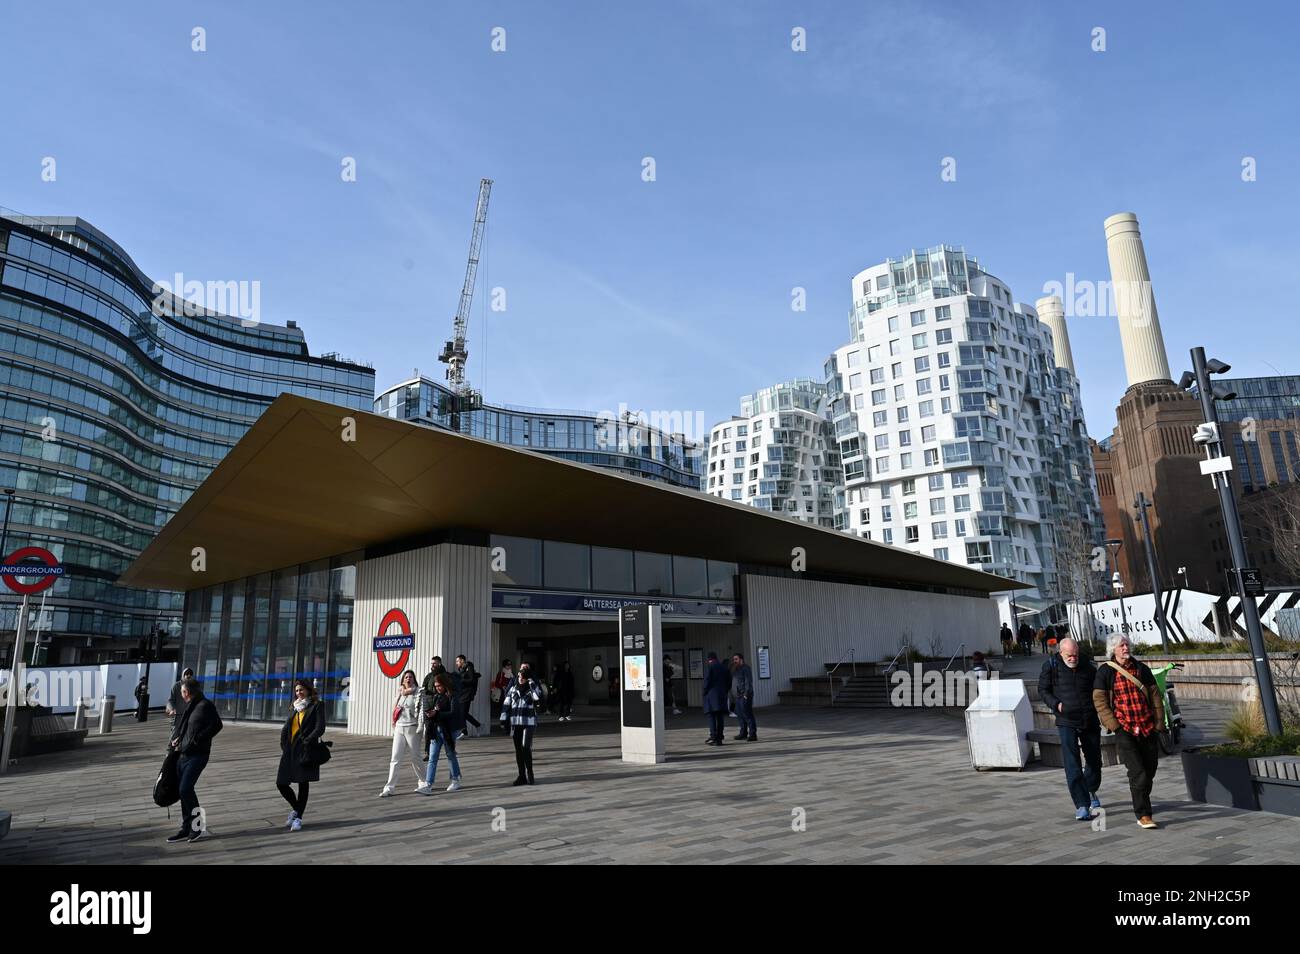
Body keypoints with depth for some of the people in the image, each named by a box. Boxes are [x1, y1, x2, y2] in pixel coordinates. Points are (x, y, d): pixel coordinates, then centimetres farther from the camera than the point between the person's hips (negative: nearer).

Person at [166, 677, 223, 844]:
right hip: (184, 754, 8)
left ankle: (199, 825, 2)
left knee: (185, 789, -13)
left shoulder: (205, 705, -9)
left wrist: (196, 740, -16)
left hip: (197, 755, -8)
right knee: (185, 791, 10)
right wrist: (174, 740, 5)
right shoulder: (189, 707, 16)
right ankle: (186, 829, 18)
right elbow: (181, 728, 24)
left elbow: (217, 725, -16)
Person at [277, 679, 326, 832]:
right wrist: (283, 746, 4)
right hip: (290, 751, 6)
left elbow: (320, 728, -10)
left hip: (305, 751, -6)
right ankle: (296, 809, 28)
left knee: (303, 784, -2)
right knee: (281, 783, 5)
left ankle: (298, 818, 8)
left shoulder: (317, 706, -1)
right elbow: (285, 729, 17)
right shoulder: (295, 708, 17)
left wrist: (307, 741, -19)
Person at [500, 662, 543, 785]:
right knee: (518, 750, 7)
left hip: (529, 721, -4)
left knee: (526, 748, -13)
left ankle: (529, 774, 2)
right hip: (515, 722, 4)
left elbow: (538, 697, -23)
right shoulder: (513, 687, 7)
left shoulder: (533, 687, -2)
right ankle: (522, 776, 15)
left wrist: (532, 683, -22)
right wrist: (504, 719, 5)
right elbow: (506, 703, 9)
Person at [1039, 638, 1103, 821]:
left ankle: (1091, 792, 43)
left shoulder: (1088, 666, 1)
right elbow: (1043, 690, 4)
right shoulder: (1051, 665, -5)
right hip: (1066, 722, -3)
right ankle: (1081, 806, -7)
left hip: (1090, 721, 3)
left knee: (1094, 761, 17)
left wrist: (1100, 711, 0)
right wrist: (1056, 704, -12)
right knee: (1072, 766, -10)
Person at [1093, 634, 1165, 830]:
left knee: (1150, 772, 12)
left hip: (1148, 729, 4)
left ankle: (1141, 803, 34)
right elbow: (1099, 701, -4)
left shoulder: (1142, 669, 10)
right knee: (1138, 773, -11)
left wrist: (1158, 724, 4)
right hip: (1125, 731, -4)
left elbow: (1156, 697, 11)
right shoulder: (1105, 672, -2)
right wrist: (1115, 726, -9)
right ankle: (1143, 815, -5)